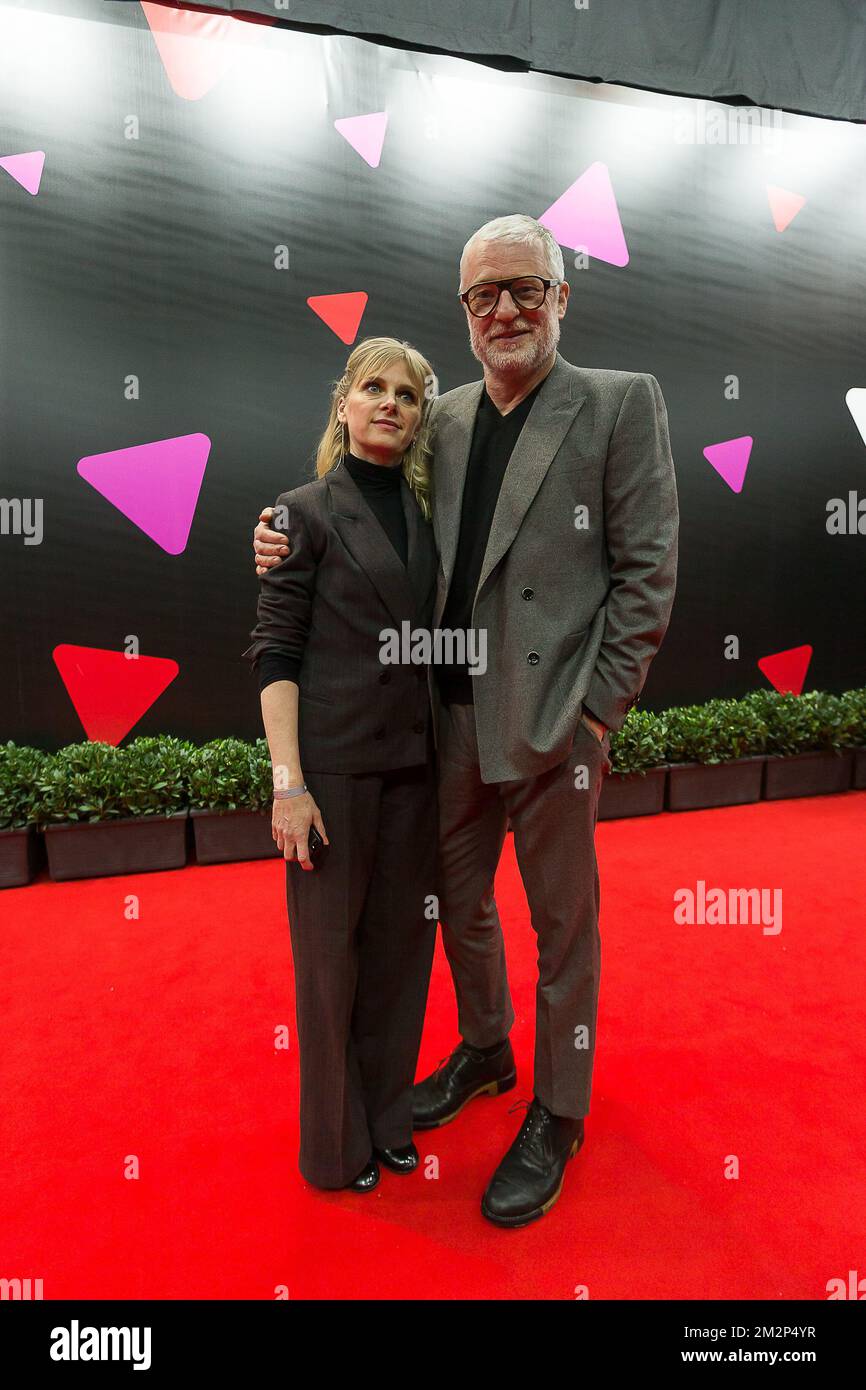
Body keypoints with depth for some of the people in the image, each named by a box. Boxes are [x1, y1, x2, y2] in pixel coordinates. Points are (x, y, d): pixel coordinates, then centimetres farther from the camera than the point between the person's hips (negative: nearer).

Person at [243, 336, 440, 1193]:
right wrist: (288, 783, -14)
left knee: (402, 939, 13)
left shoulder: (426, 511, 10)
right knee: (331, 946, 7)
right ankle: (337, 1142, 29)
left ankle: (388, 1115, 35)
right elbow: (275, 652, -8)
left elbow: (437, 636, 13)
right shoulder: (306, 511, -4)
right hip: (333, 762, -5)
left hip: (413, 760, 5)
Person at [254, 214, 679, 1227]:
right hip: (453, 717, 6)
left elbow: (647, 571, -7)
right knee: (458, 902, 20)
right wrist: (290, 545, -4)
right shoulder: (442, 420, 11)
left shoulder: (622, 403, -3)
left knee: (562, 924, 10)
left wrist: (596, 711, -12)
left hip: (553, 722, -5)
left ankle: (557, 1114, 33)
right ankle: (485, 1051, 46)